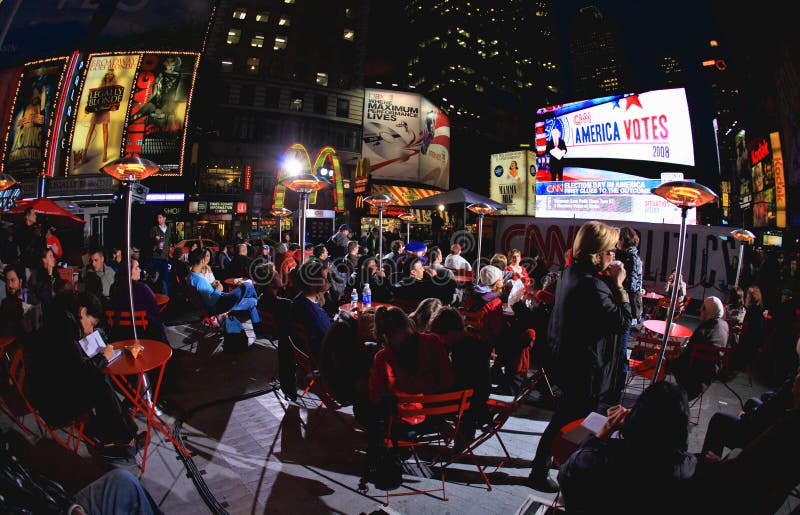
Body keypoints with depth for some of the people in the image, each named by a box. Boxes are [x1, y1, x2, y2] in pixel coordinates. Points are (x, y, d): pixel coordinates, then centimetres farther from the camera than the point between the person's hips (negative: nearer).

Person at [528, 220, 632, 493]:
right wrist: (618, 284, -15)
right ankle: (538, 472, 21)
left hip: (566, 357, 10)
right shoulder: (591, 285, -27)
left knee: (565, 416, 25)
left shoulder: (570, 272, 3)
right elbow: (623, 322, -21)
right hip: (584, 368, -10)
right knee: (565, 422, 6)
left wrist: (609, 282, 1)